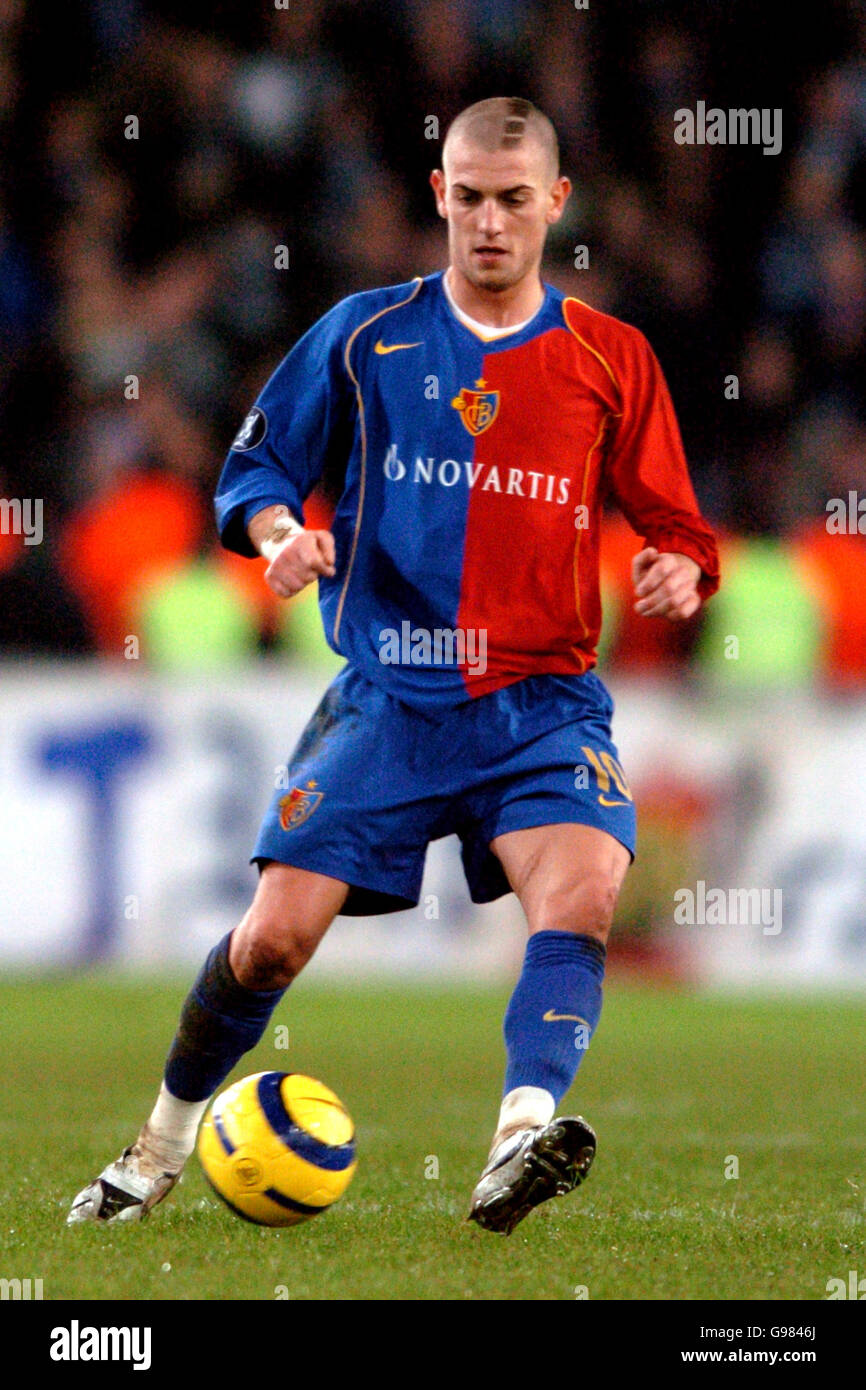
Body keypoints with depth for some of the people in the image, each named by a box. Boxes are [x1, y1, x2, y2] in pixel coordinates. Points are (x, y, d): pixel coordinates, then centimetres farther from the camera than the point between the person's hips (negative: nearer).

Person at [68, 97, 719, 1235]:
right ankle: (163, 1145, 19)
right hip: (389, 698, 0)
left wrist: (682, 569, -14)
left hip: (544, 701, 0)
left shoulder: (611, 360, 7)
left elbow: (675, 525, 10)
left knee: (584, 886, -29)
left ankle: (519, 1143, -44)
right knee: (277, 934, -5)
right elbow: (258, 464, 10)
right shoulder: (367, 335, 6)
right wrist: (280, 533, -12)